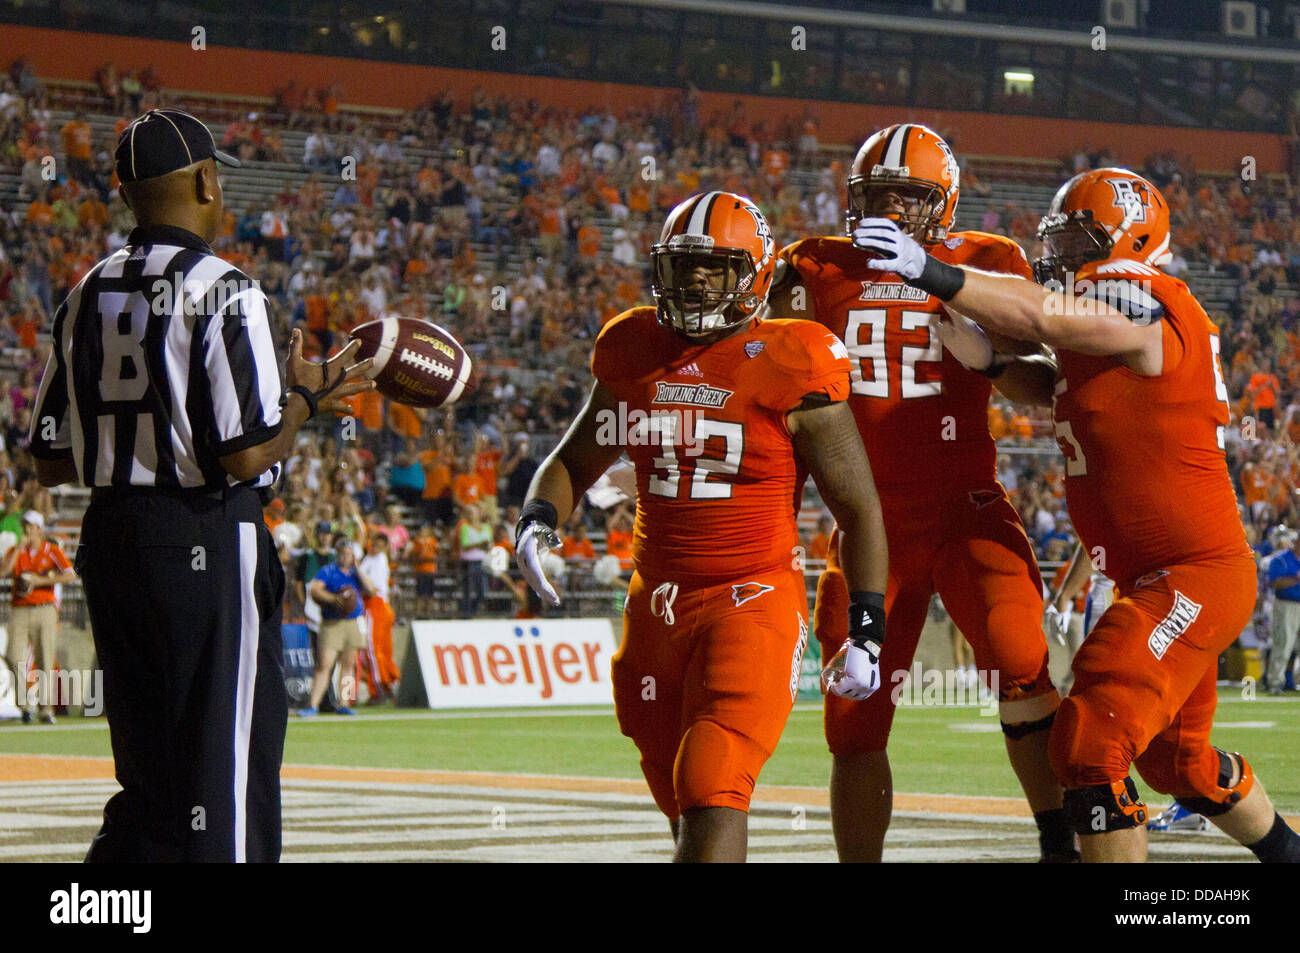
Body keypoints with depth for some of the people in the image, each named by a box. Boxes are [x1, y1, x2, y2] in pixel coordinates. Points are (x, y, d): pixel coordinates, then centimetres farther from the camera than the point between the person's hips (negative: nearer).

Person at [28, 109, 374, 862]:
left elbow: (52, 461, 11)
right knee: (225, 780, -3)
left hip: (110, 543, 7)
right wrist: (304, 397, 0)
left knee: (149, 782, 15)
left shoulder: (88, 296, 10)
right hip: (208, 545, -7)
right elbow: (247, 454, -18)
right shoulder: (222, 291, -12)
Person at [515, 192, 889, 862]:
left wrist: (865, 634, -6)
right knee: (683, 806, 14)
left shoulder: (789, 371, -8)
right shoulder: (634, 355, 7)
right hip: (657, 601, 6)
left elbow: (859, 510, -3)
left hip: (752, 600, -6)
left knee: (713, 792, -20)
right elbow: (574, 460, 21)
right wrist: (537, 522, -1)